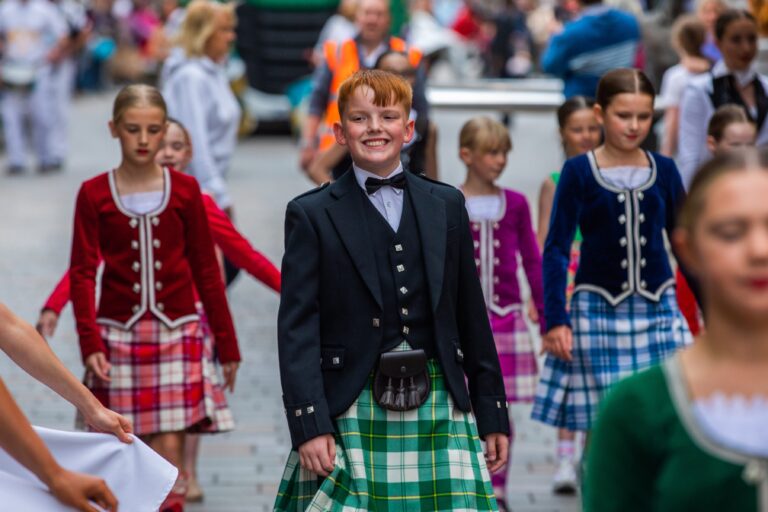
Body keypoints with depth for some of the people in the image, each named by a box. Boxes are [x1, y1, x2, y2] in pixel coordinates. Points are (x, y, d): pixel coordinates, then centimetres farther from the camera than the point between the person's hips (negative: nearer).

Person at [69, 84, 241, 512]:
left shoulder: (185, 191, 3)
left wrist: (227, 344, 8)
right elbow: (83, 273, -3)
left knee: (170, 449, -7)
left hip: (177, 332, 0)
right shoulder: (94, 195, 0)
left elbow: (207, 271, 7)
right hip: (118, 333, 0)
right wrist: (90, 343, -14)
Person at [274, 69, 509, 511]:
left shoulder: (447, 205, 12)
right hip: (350, 413, -2)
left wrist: (493, 415, 13)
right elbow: (297, 327, -2)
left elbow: (472, 314, 14)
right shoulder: (312, 214, 3)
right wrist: (309, 424, -11)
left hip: (438, 408, 2)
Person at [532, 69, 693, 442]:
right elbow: (556, 249, -4)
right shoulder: (579, 172, -3)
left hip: (657, 310, 2)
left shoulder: (664, 170, 6)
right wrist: (555, 320, -11)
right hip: (598, 310, -2)